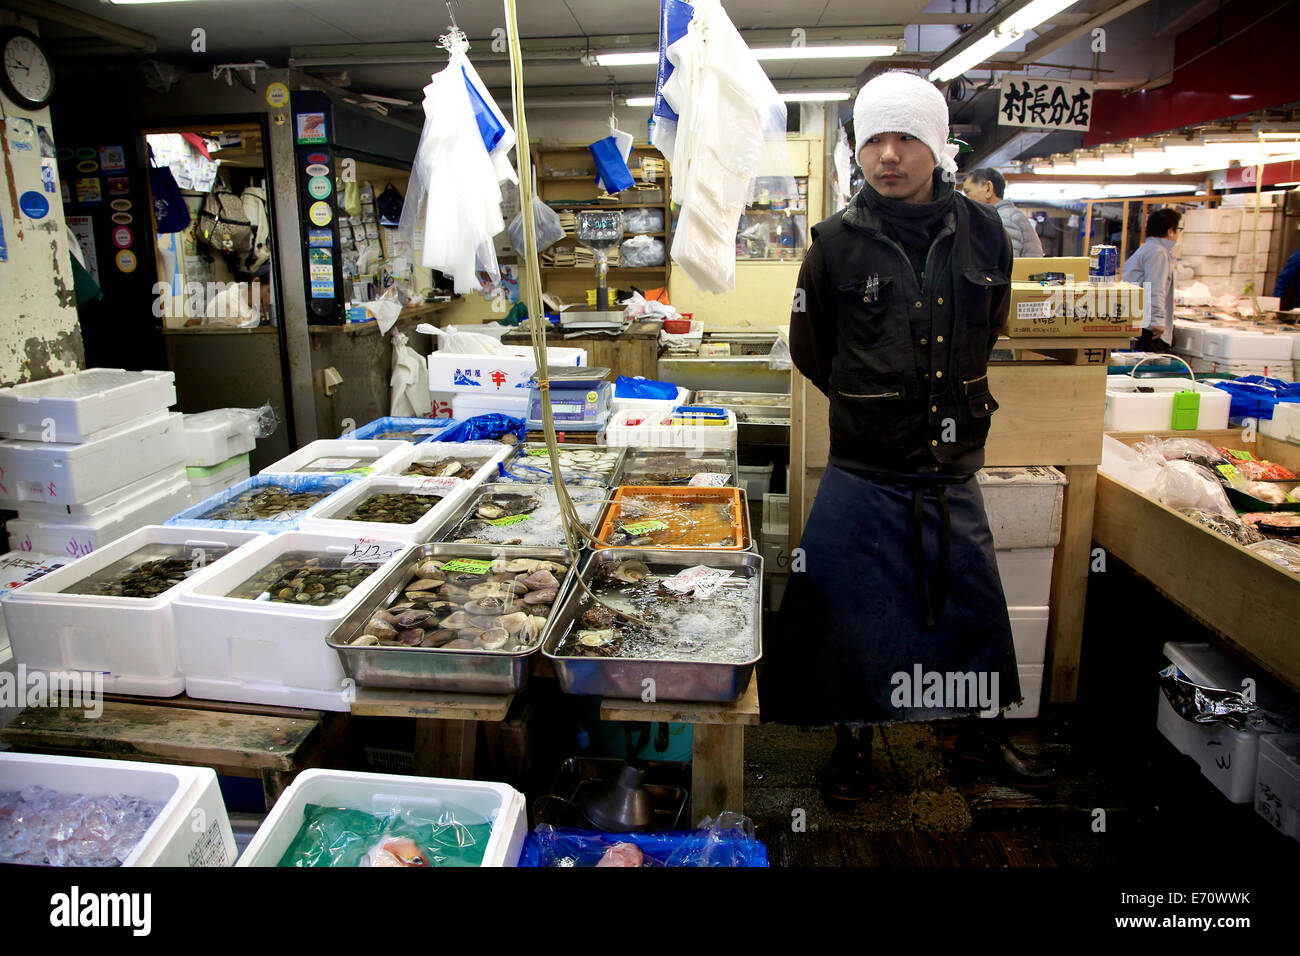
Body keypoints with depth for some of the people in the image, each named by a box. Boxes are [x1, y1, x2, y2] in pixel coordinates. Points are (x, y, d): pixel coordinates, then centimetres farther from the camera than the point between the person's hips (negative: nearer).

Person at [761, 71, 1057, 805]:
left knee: (973, 605, 15)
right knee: (854, 612, 7)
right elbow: (811, 353, 5)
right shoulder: (837, 242, -8)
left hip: (954, 470, 3)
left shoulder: (983, 233, -1)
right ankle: (854, 736, 30)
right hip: (863, 474, -2)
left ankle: (987, 726, 39)